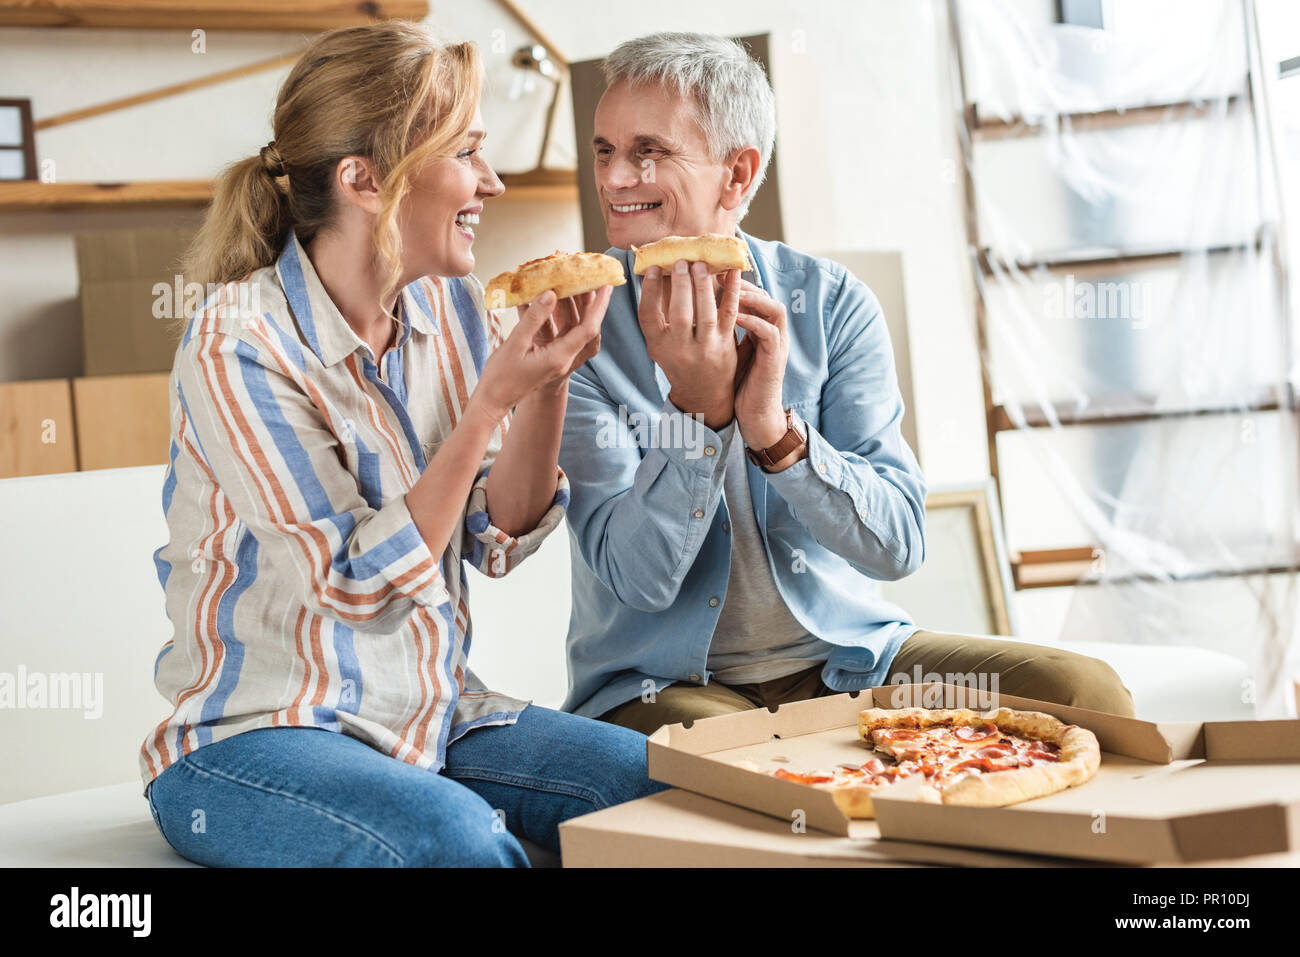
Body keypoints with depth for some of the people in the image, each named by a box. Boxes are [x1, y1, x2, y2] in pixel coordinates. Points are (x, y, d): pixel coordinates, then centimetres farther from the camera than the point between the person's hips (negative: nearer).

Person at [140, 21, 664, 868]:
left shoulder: (450, 307, 4)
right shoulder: (238, 348, -17)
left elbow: (502, 539, 3)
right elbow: (360, 584, -19)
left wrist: (548, 384, -12)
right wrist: (493, 399, -24)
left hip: (436, 719, 6)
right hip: (257, 735, -6)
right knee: (459, 838, -35)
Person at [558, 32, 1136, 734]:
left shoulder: (832, 304, -2)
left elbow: (898, 544, -11)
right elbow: (638, 576, -16)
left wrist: (775, 430, -27)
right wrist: (698, 409, -29)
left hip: (848, 656, 3)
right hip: (666, 686, -2)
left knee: (1086, 694, -17)